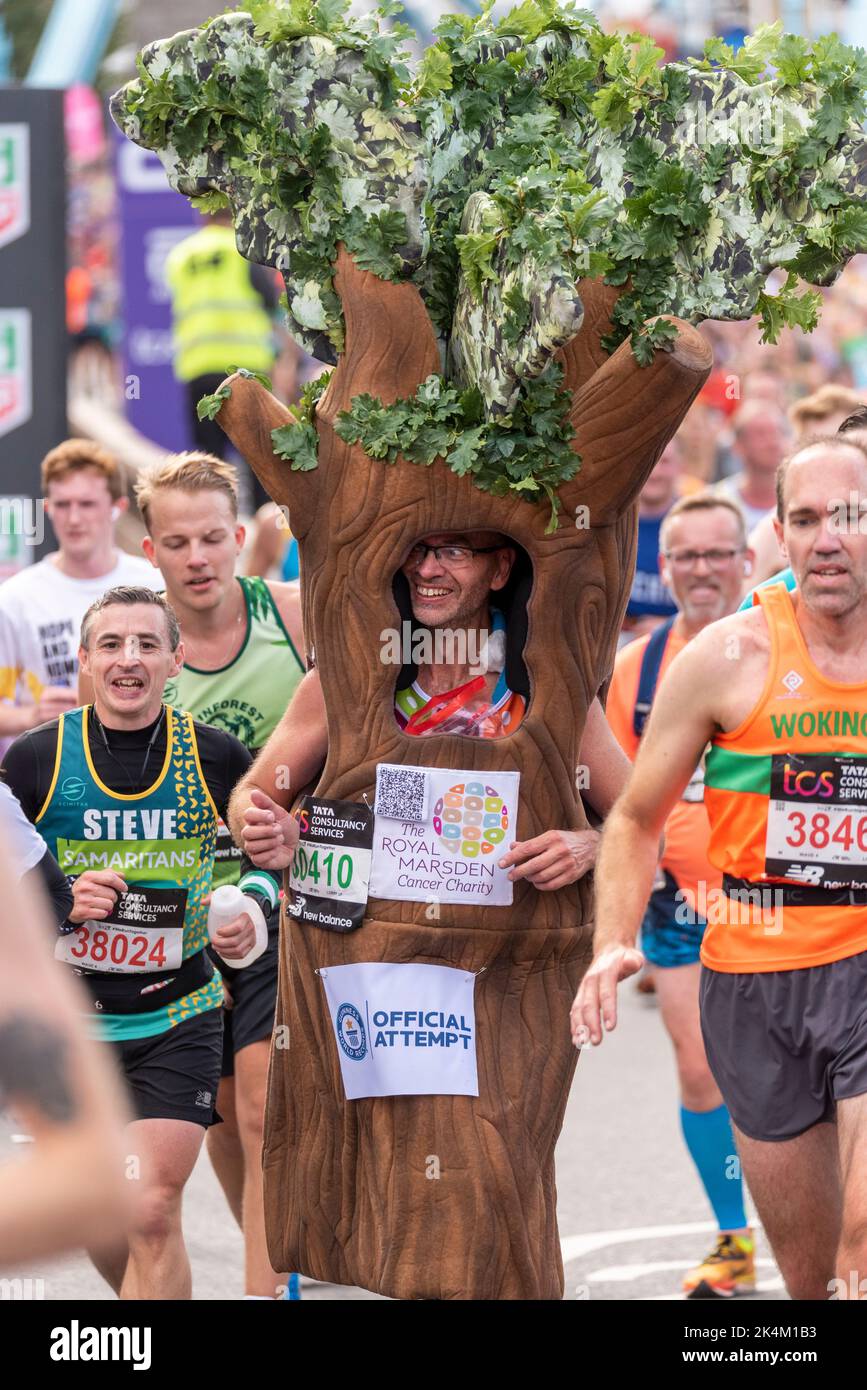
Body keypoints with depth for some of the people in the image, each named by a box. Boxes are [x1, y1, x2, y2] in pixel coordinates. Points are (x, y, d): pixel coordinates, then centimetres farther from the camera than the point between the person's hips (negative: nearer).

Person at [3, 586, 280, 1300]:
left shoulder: (216, 757, -5)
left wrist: (254, 907, -6)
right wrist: (59, 903, -19)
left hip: (178, 1019, -1)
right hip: (68, 1019, 2)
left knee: (153, 1213, -13)